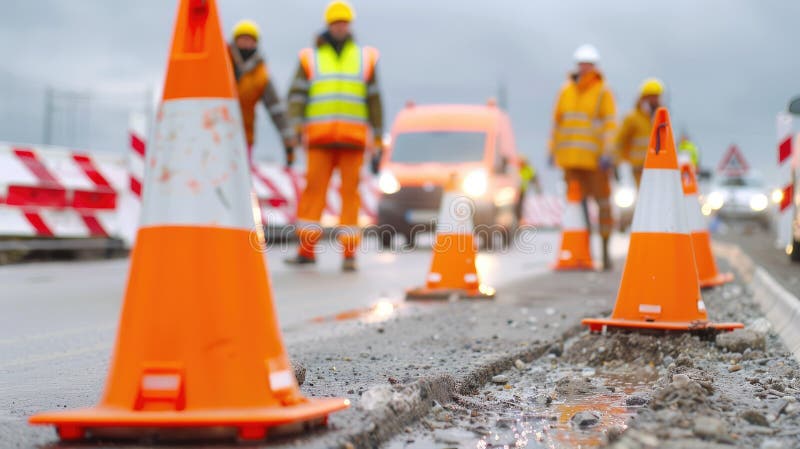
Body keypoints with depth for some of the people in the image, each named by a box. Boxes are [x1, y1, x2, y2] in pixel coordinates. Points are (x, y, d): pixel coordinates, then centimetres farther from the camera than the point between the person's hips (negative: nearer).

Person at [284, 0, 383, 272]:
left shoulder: (365, 58, 12)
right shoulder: (310, 58, 10)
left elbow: (374, 99, 12)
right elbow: (297, 95, 1)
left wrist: (378, 137, 7)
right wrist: (297, 126, -14)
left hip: (353, 138, 0)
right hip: (320, 138, 0)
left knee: (350, 191, -2)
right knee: (313, 188, -4)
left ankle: (349, 254, 1)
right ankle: (306, 250, 2)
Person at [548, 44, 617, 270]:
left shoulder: (603, 92, -1)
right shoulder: (566, 91, 11)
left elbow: (610, 124, -8)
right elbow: (557, 121, 15)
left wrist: (607, 153, -17)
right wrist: (553, 150, 11)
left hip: (596, 158, -4)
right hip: (570, 158, 4)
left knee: (602, 203, 0)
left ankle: (605, 251, 7)